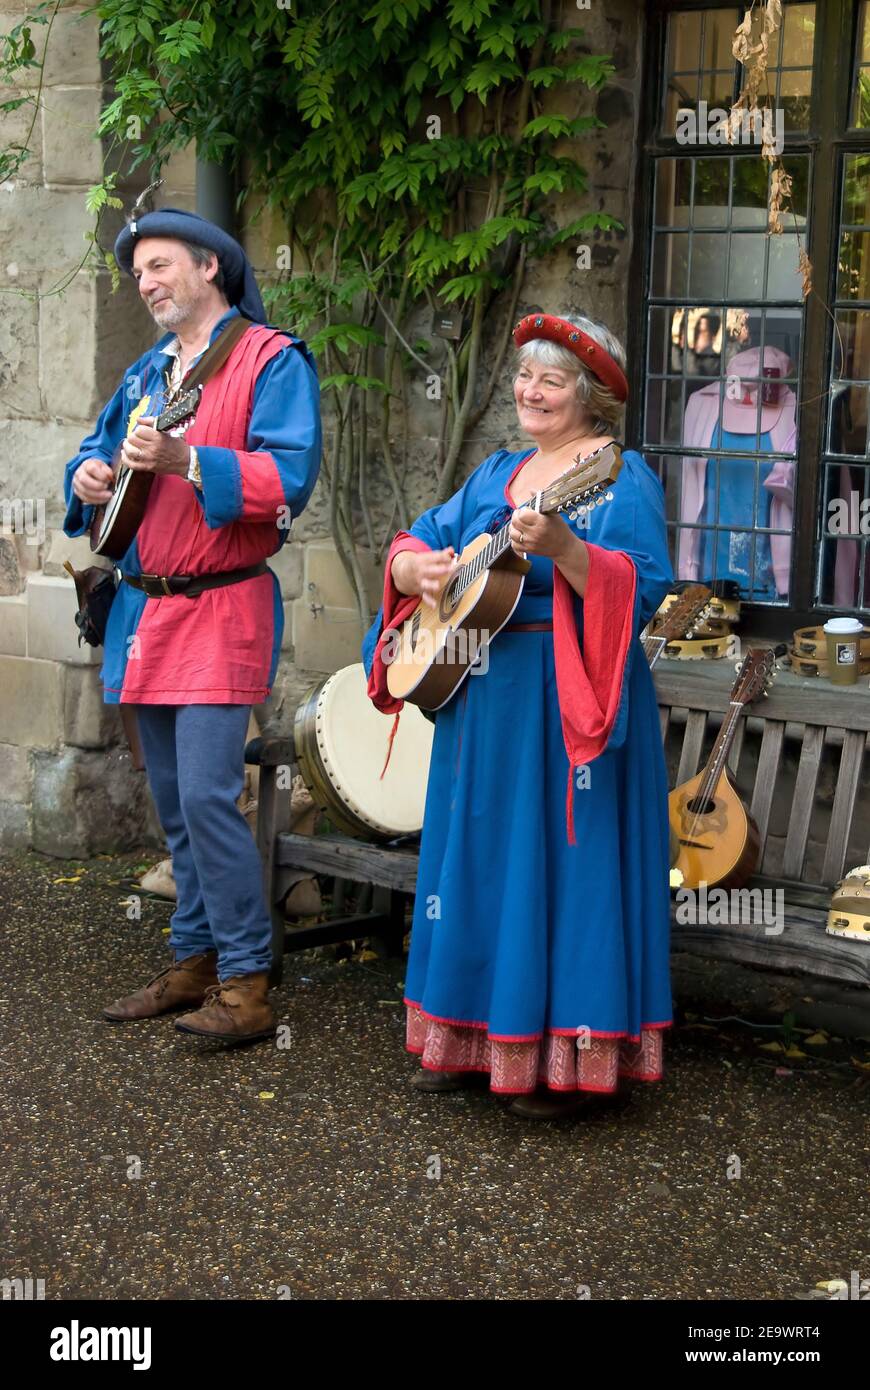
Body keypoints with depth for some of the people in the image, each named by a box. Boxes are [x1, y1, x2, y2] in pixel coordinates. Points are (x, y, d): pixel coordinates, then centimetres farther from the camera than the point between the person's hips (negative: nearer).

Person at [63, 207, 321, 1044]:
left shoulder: (271, 359, -6)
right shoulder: (147, 372, 18)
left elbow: (290, 478, -18)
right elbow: (100, 449, 26)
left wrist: (186, 460, -29)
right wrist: (88, 474, 2)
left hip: (221, 608, -8)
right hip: (144, 610, 8)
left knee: (206, 796, -14)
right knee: (173, 802, 12)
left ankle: (246, 986, -8)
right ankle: (194, 963, 21)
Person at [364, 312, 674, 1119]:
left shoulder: (622, 477, -7)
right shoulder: (497, 474, 15)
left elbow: (643, 588, -21)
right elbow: (412, 544, 13)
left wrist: (562, 549, -35)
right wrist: (418, 568, -9)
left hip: (571, 708, -8)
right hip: (482, 698, 8)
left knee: (563, 865, -5)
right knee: (481, 859, 13)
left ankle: (566, 1060, 3)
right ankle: (477, 1038, 25)